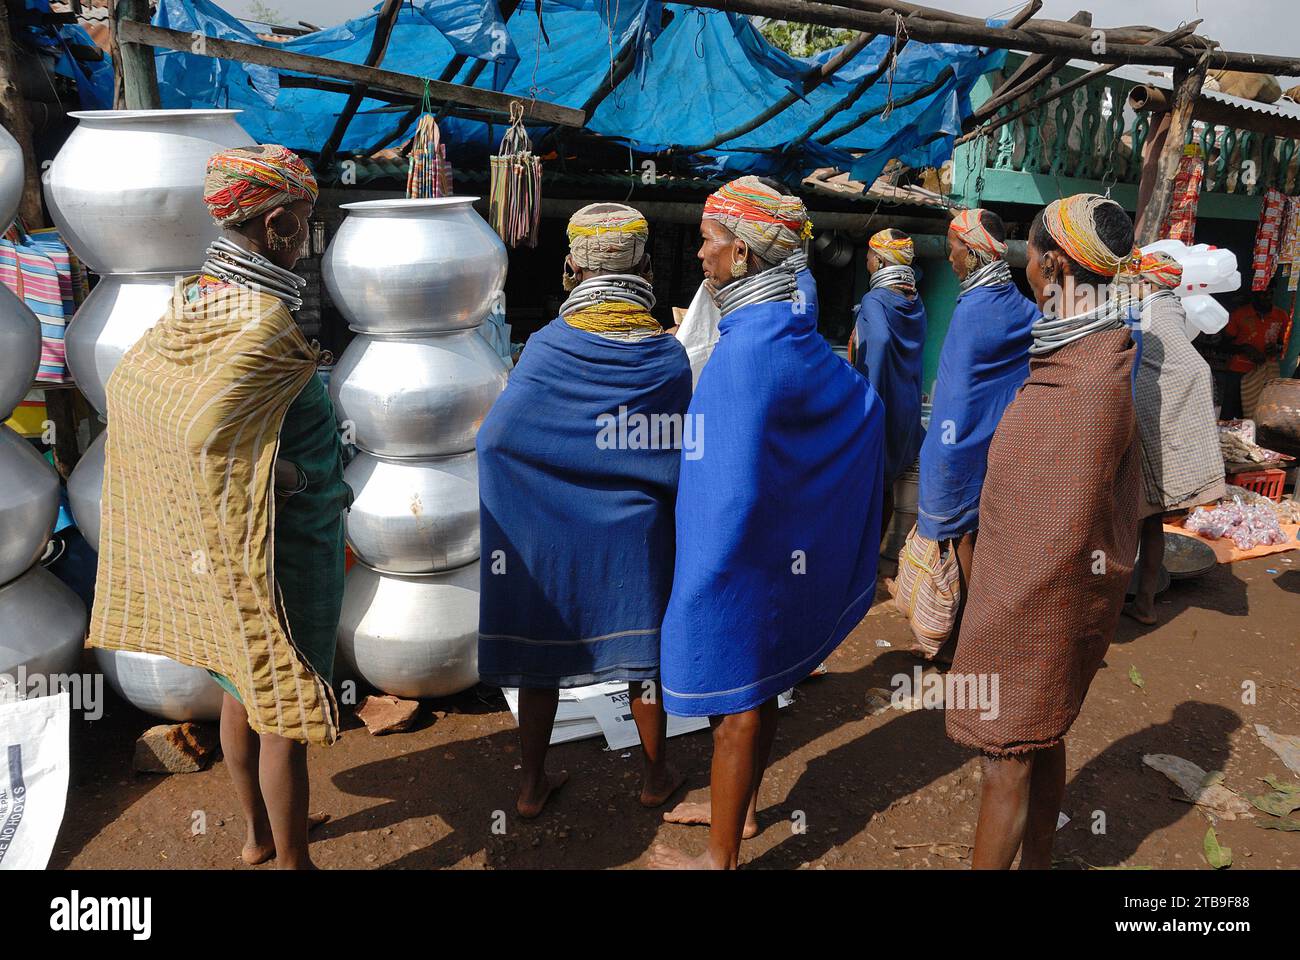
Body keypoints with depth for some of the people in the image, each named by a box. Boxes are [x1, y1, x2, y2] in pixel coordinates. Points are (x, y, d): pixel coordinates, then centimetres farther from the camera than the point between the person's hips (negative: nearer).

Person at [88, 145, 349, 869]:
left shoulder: (195, 301, 1)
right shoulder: (269, 325, -25)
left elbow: (128, 385, 7)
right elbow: (207, 432, -33)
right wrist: (280, 473, -18)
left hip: (217, 546, 9)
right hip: (281, 551, -9)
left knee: (241, 689, 23)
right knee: (284, 715, 7)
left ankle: (259, 832, 44)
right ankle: (293, 862, 26)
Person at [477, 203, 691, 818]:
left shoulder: (546, 347, -13)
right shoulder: (668, 356, -9)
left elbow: (494, 438, -18)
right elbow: (678, 459, -5)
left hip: (551, 536, 0)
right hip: (636, 538, 1)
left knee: (540, 654, 15)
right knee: (644, 654, 17)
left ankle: (532, 786, 29)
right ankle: (655, 778, 34)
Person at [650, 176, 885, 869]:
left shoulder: (744, 351, -25)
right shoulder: (797, 332, 2)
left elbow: (734, 488, -27)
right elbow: (869, 412, 9)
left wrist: (706, 572, -14)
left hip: (736, 564, -8)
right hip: (788, 551, 9)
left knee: (735, 707, 7)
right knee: (758, 693, 23)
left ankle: (720, 857, 26)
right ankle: (733, 806, 44)